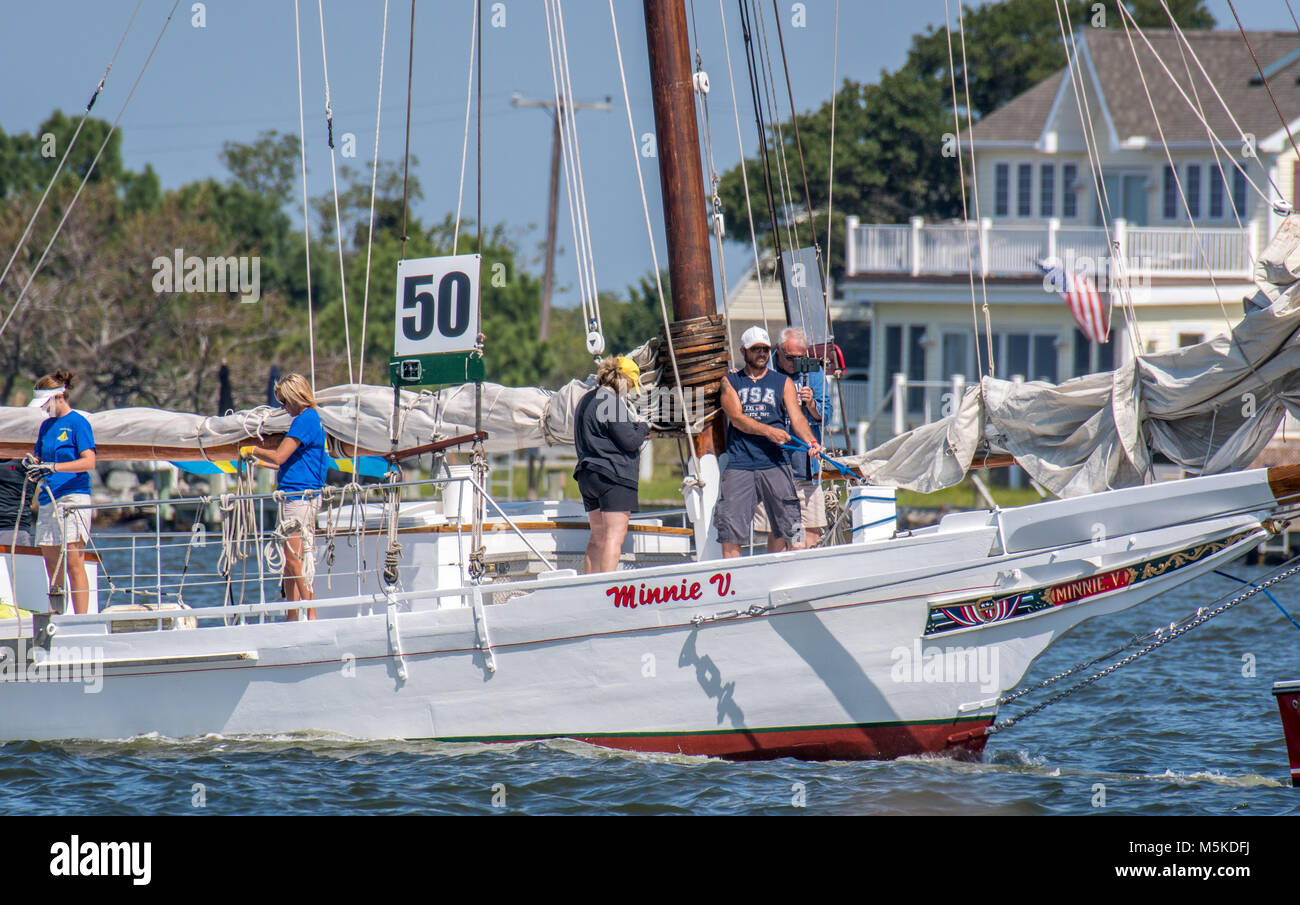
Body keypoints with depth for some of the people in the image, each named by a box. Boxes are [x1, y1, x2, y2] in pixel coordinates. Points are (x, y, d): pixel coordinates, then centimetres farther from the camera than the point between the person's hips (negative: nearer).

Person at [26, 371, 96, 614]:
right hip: (48, 500, 7)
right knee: (52, 567, 4)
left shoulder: (77, 422, -4)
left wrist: (52, 467, -23)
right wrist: (34, 467, -2)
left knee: (73, 563, -12)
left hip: (72, 496, -7)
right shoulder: (47, 425, 18)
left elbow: (89, 461, -13)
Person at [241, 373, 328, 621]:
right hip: (299, 497, 11)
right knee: (290, 562, 13)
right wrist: (262, 460, 31)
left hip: (299, 496, -11)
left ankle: (312, 616, -12)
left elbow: (279, 456, -19)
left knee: (295, 560, -11)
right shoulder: (313, 419, 18)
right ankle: (292, 618, 15)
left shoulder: (305, 420, -14)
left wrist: (252, 450, -2)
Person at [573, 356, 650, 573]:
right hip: (614, 476, -9)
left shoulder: (586, 401, 16)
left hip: (588, 474, 9)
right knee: (615, 534, -10)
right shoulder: (612, 403, -14)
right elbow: (630, 441, -17)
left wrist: (634, 427, 17)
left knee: (598, 536, 13)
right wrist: (643, 427, 4)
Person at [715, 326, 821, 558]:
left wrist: (810, 441, -18)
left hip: (774, 463, 1)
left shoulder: (783, 383, 14)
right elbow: (737, 418, -3)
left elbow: (796, 417, 2)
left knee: (784, 526, -3)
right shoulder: (730, 382, 11)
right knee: (730, 529, -7)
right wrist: (768, 431, -18)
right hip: (739, 465, -1)